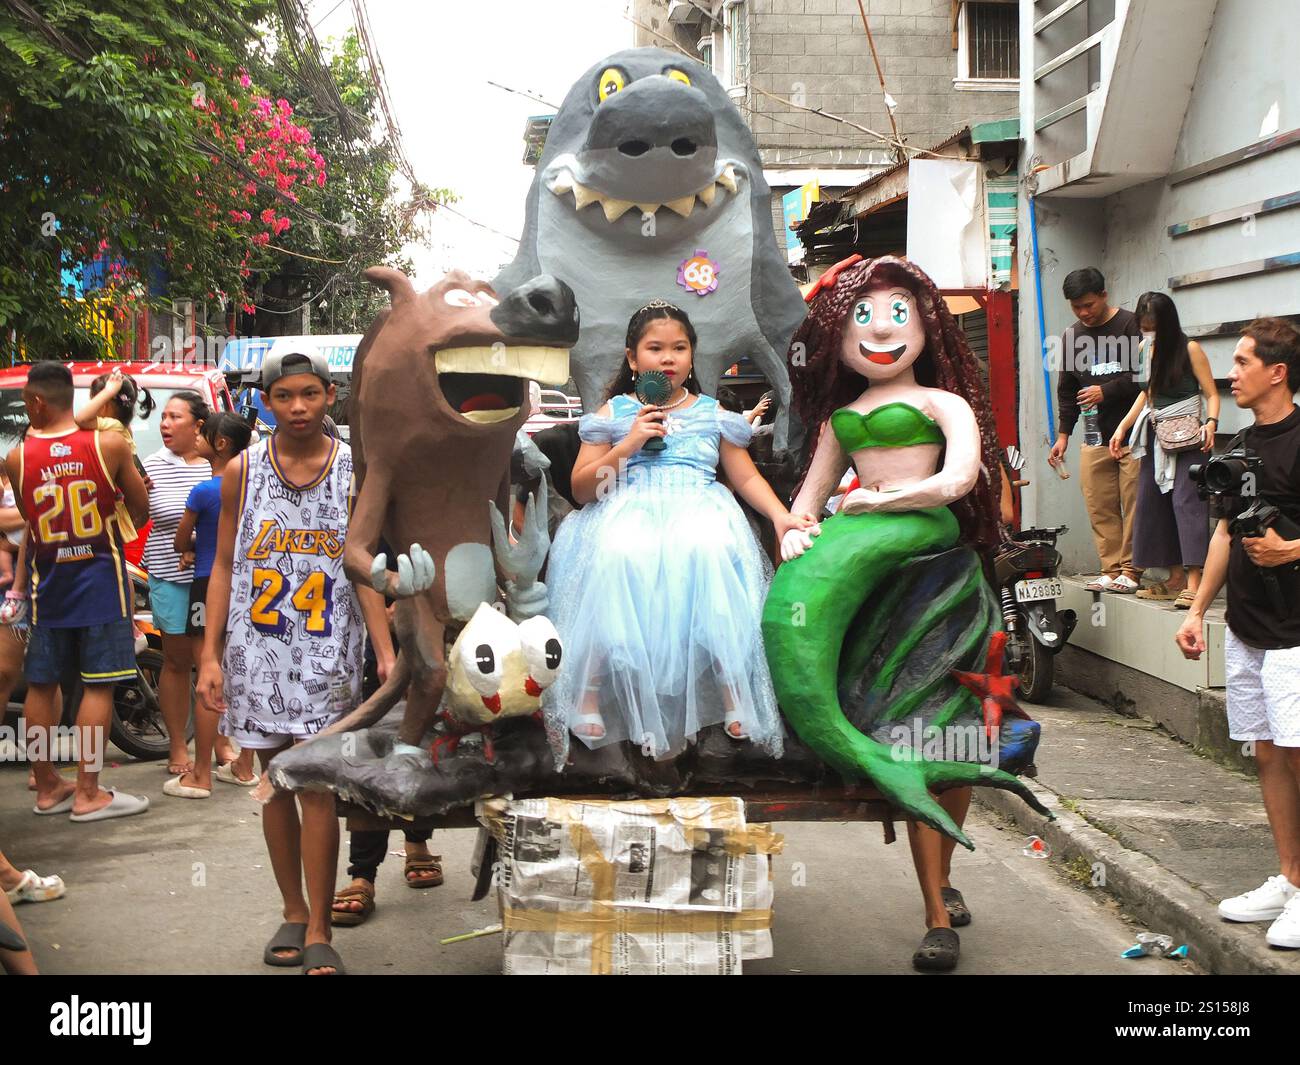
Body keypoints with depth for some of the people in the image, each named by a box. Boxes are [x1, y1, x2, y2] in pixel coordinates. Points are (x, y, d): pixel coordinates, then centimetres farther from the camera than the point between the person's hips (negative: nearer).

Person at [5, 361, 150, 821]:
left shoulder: (18, 457, -4)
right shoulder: (109, 444, -8)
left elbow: (28, 520, 7)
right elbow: (141, 510, 0)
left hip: (47, 582, 2)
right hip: (100, 576, -2)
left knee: (41, 685, 13)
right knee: (97, 685, 1)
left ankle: (47, 787, 21)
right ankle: (87, 793, 2)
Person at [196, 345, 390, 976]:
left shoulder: (355, 471, 2)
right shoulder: (242, 470, 4)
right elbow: (224, 567, 6)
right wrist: (210, 655, 0)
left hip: (326, 649, -1)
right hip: (257, 648, 2)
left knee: (316, 783, -5)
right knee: (277, 783, 8)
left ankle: (319, 933, 2)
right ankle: (293, 913, 22)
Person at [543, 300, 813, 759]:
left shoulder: (712, 412, 20)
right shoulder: (614, 413, 16)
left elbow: (747, 478, 17)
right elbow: (581, 489, 11)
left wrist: (781, 516, -1)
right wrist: (627, 446, -2)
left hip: (699, 510, 1)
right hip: (628, 514, 0)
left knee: (711, 551, -37)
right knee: (615, 555, -38)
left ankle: (734, 690, -33)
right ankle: (587, 692, -31)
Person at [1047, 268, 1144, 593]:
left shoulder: (1131, 325, -3)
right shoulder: (1071, 336, 16)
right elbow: (1067, 390, 23)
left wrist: (1107, 391, -11)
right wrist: (1063, 434, 20)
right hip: (1095, 437, 5)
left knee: (1134, 503, -6)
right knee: (1100, 507, 1)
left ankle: (1130, 570, -2)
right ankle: (1111, 570, 5)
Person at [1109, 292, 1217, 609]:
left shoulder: (1189, 349, -8)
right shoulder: (1145, 350, 10)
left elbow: (1212, 394, -8)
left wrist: (1211, 423, -26)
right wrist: (1122, 428, 14)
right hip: (1156, 437, 7)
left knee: (1186, 500, -16)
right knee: (1153, 502, 3)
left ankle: (1194, 583, -22)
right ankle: (1176, 579, 9)